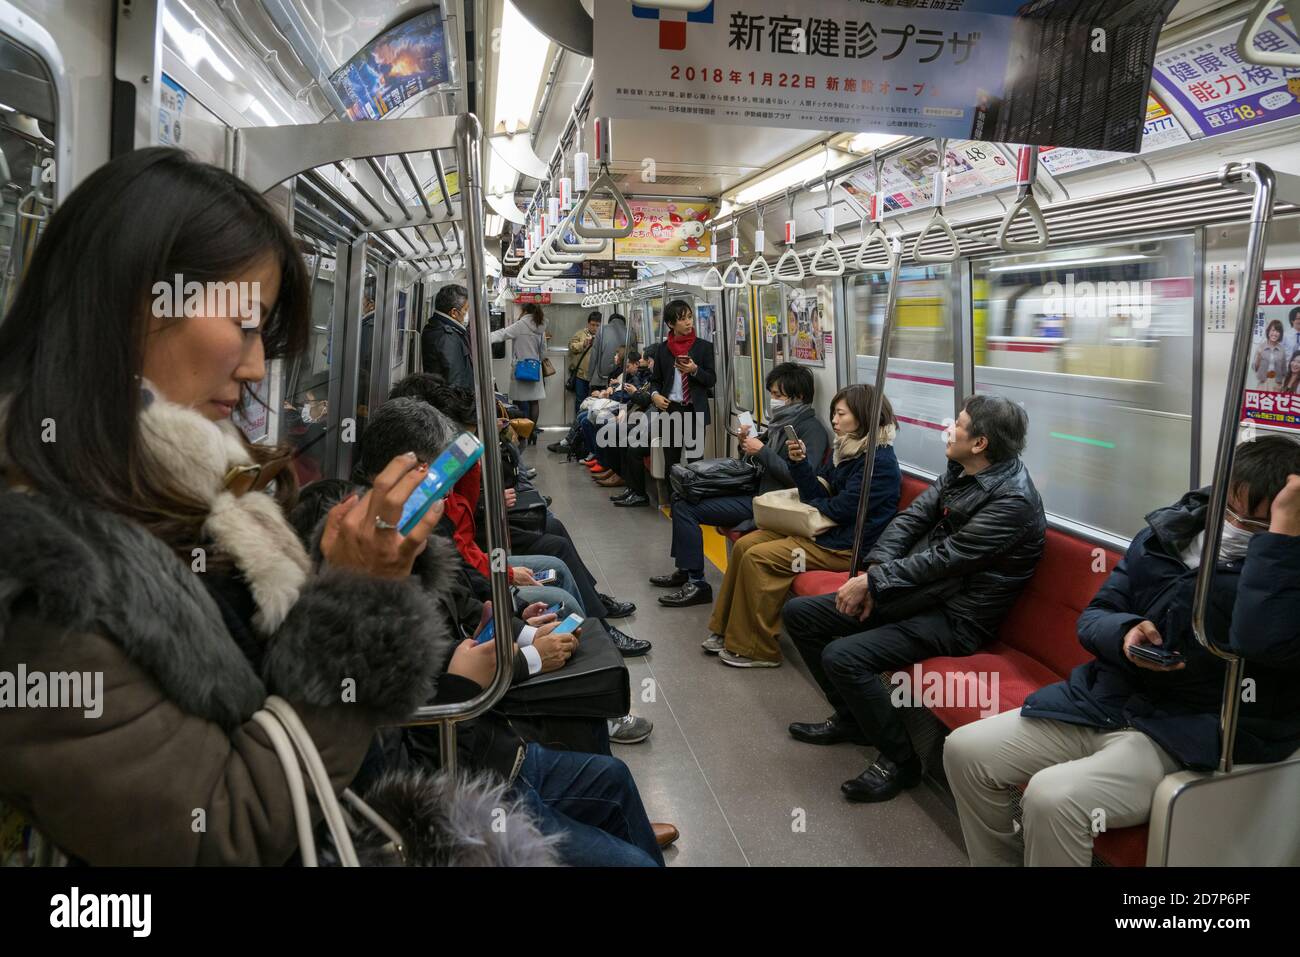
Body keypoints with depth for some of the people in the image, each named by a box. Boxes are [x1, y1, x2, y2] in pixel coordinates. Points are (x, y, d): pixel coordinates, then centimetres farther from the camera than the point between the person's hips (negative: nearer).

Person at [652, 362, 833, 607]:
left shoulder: (812, 429, -14)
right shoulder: (783, 421, 13)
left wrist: (762, 451, -19)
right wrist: (746, 443, 1)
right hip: (755, 490, 10)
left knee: (686, 507, -15)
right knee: (681, 497, 10)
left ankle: (696, 583, -7)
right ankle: (685, 571, 17)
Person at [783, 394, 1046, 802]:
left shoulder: (1012, 500, -21)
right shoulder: (960, 471, 6)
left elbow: (944, 558, -23)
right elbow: (912, 518, 3)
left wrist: (874, 582, -18)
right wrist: (875, 572, -11)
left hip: (954, 618, -9)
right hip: (916, 591, 9)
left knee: (842, 657, -28)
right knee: (799, 613, 5)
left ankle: (899, 762, -5)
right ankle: (850, 718, 20)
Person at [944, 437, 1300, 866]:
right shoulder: (1166, 534, 7)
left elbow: (1262, 641, -33)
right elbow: (1094, 615, 10)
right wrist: (1125, 632, -14)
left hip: (1188, 735, -6)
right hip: (1105, 702, 6)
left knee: (1052, 797, -31)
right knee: (964, 750, -4)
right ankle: (998, 861, 15)